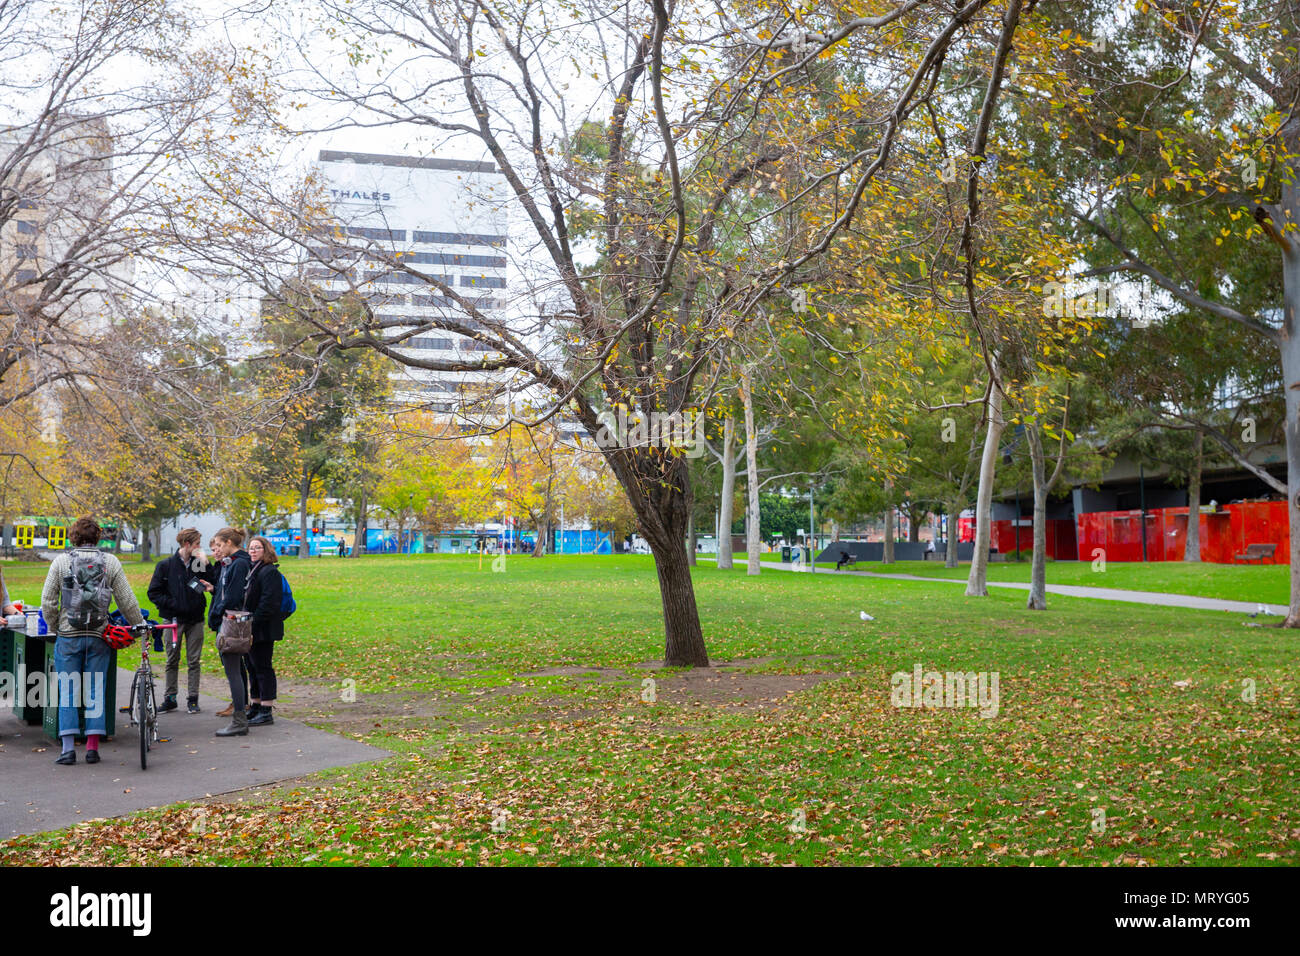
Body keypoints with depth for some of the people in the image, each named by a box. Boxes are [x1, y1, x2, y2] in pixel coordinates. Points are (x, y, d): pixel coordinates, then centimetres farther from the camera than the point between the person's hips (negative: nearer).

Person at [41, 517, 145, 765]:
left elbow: (48, 603, 0)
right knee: (96, 691, 7)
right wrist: (140, 626, 14)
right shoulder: (111, 562, 1)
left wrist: (55, 628, 15)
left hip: (68, 637, -1)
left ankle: (68, 747, 1)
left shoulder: (61, 561, 0)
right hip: (98, 636, 1)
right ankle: (92, 746, 7)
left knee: (68, 691, 5)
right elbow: (127, 602, 1)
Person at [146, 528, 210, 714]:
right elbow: (154, 593, 0)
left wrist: (205, 565, -11)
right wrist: (172, 604, -11)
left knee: (194, 661, 4)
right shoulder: (166, 566, -2)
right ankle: (170, 698, 16)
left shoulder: (199, 564, 4)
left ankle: (192, 699, 11)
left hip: (195, 620, 1)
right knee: (172, 661, 7)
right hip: (173, 620, -1)